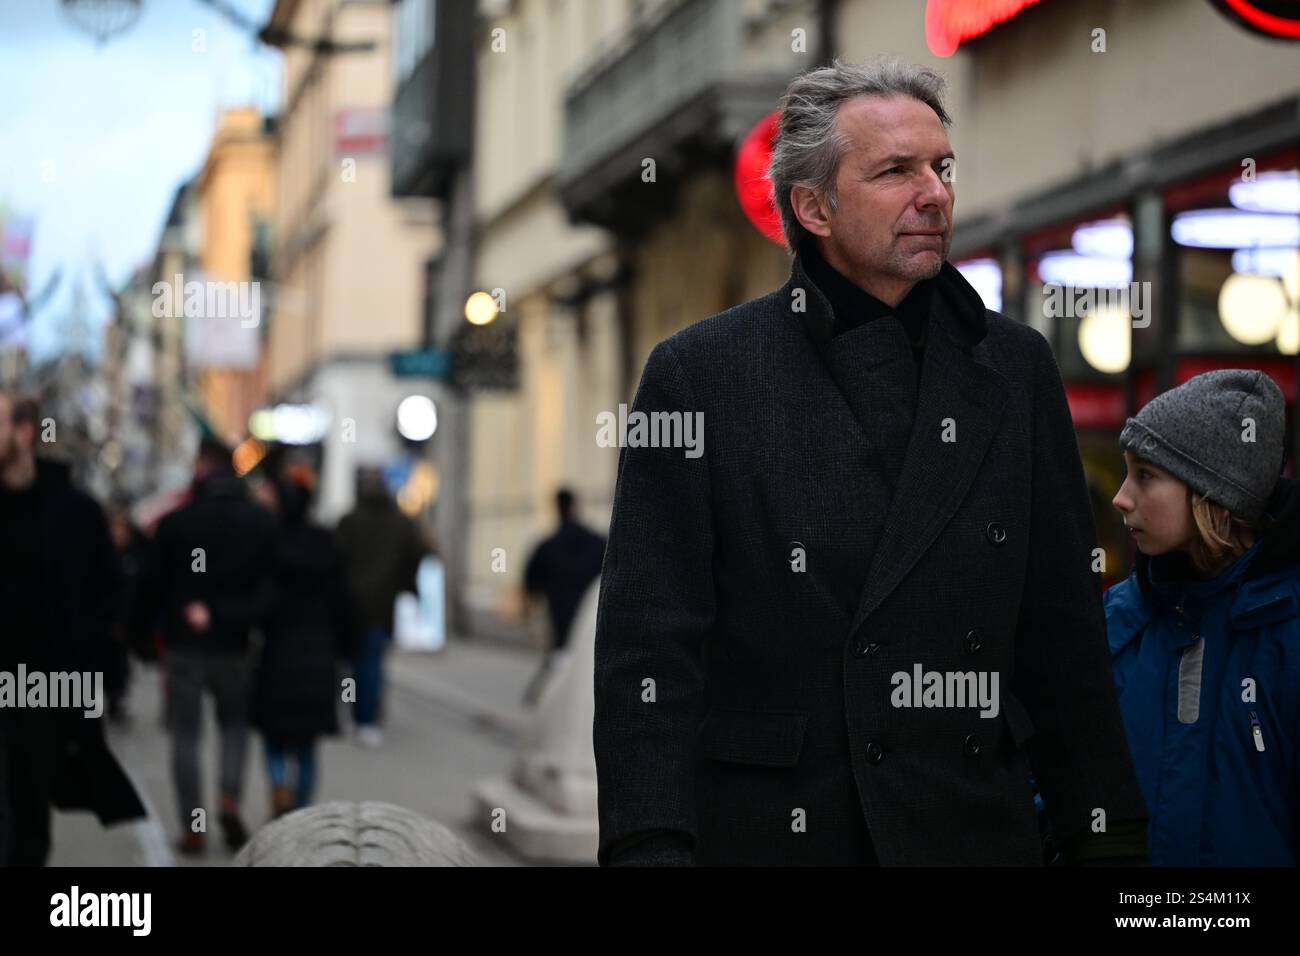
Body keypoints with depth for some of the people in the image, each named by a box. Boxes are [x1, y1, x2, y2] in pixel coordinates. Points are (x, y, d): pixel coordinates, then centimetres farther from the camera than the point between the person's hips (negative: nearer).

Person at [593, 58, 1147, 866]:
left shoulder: (1017, 368, 6)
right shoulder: (700, 374, -3)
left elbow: (1065, 632, 7)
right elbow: (649, 647, -7)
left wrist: (1106, 836, 3)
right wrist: (652, 845, -16)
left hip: (973, 829, 3)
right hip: (766, 828, -2)